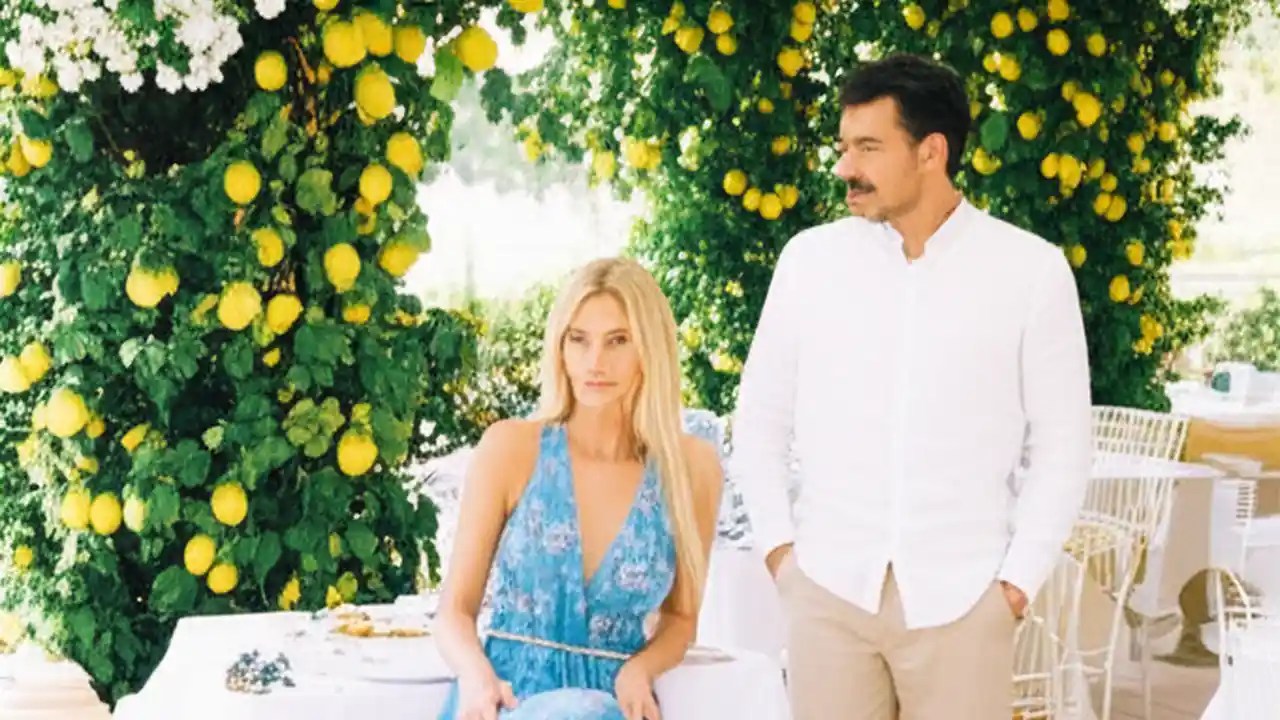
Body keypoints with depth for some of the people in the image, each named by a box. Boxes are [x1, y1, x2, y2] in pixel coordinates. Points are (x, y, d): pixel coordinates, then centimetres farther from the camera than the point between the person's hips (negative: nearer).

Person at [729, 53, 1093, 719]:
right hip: (827, 589, 2)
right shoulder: (809, 259, 4)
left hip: (960, 597, -1)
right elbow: (760, 421, 10)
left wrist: (1019, 578, -3)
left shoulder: (1032, 271, -1)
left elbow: (1061, 444, 2)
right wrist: (778, 548, 2)